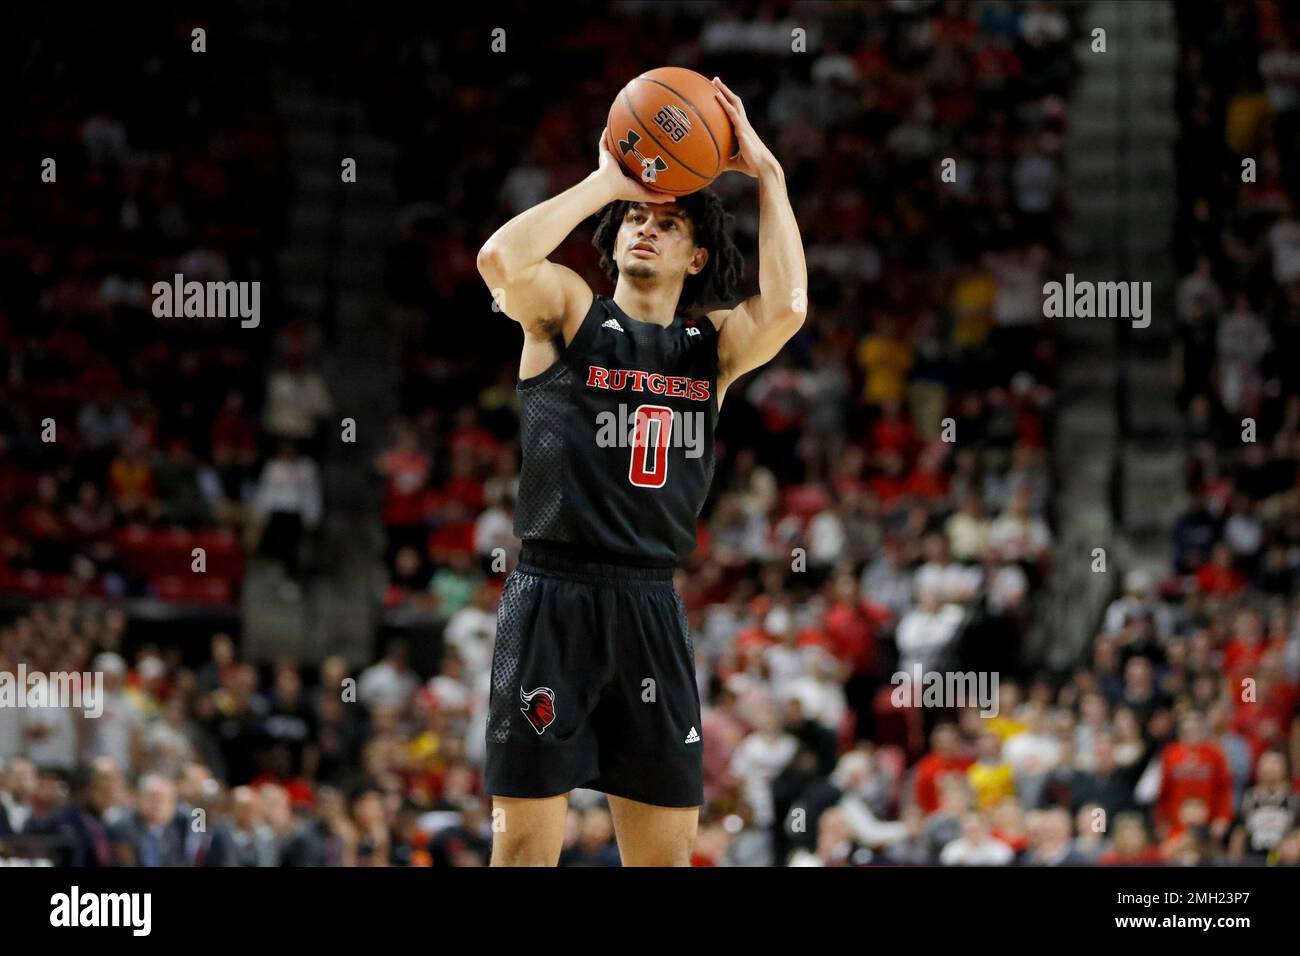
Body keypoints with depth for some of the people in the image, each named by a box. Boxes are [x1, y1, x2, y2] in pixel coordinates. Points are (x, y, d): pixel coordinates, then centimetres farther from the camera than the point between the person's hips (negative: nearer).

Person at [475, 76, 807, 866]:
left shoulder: (714, 345, 12)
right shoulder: (569, 312, 5)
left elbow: (786, 306, -9)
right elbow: (502, 258, -16)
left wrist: (768, 174, -4)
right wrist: (606, 182, -7)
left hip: (652, 607, 3)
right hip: (553, 599, -3)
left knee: (666, 847, 6)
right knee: (527, 841, -5)